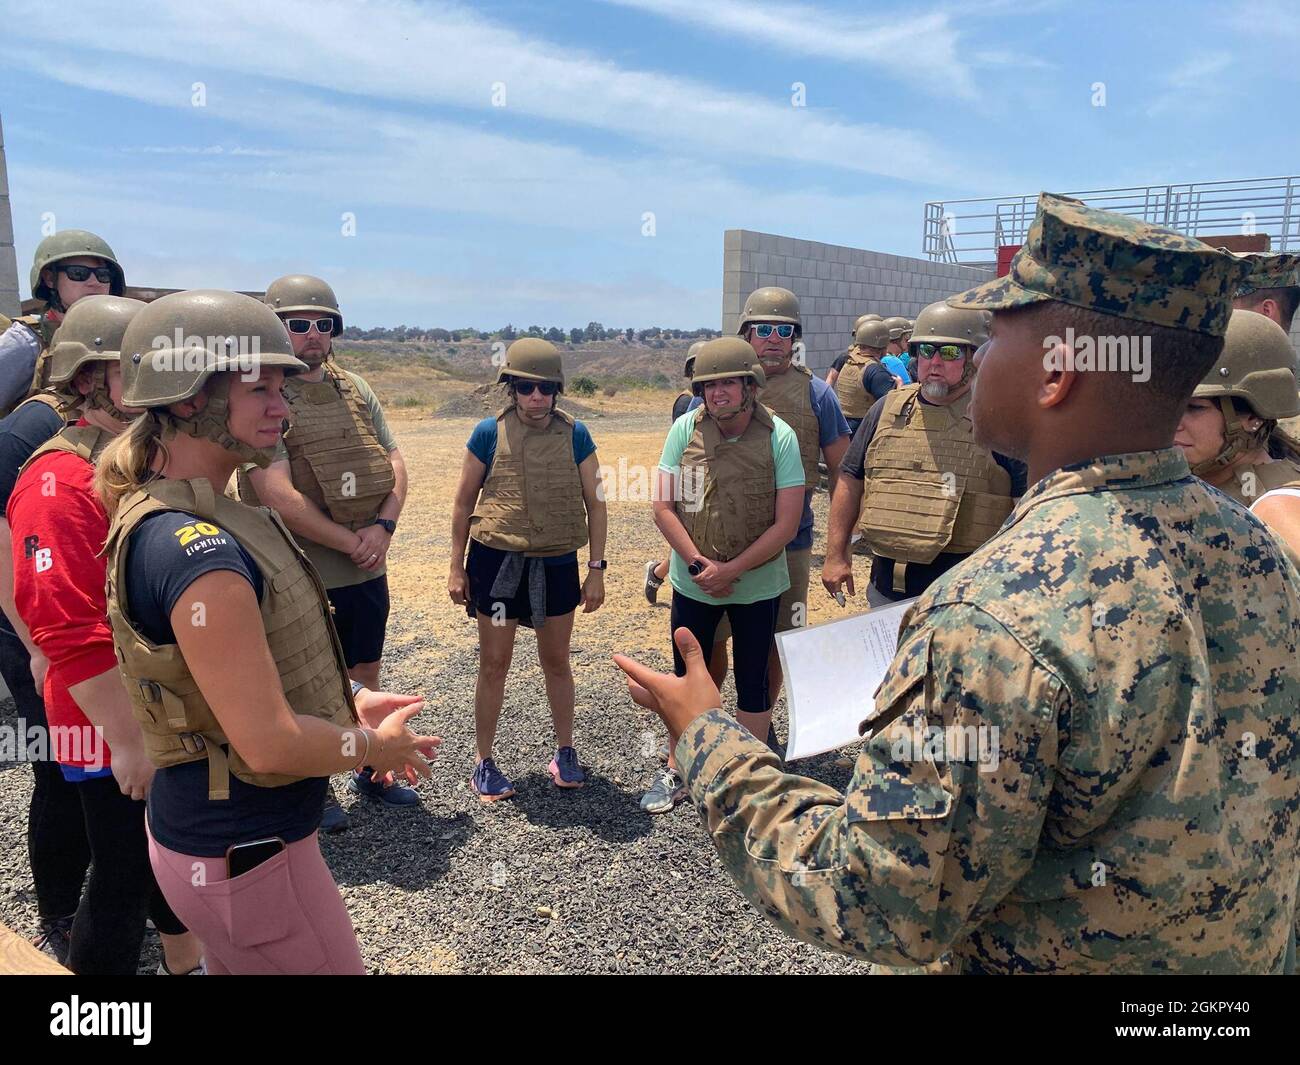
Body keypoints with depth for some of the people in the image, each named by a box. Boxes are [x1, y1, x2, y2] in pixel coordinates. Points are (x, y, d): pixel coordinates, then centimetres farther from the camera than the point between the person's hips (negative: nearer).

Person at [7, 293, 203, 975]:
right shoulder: (61, 479, -19)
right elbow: (65, 630, -24)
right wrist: (129, 739, -21)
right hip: (113, 727, -8)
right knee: (124, 875, 7)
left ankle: (185, 963, 45)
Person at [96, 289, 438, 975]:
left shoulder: (172, 521, 3)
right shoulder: (198, 551, -28)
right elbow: (269, 743, -27)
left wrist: (349, 700, 6)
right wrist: (377, 747, -10)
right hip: (245, 859, -9)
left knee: (233, 966, 27)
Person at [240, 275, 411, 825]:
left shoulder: (355, 389, 6)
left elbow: (395, 464, 5)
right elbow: (279, 495, -21)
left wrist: (382, 526, -12)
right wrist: (351, 543, -16)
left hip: (367, 570, 6)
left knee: (365, 675, 20)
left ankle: (369, 769, 38)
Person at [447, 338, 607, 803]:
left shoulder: (574, 435, -2)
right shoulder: (489, 433, -6)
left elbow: (595, 503, 2)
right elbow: (464, 502, 2)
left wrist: (596, 569, -1)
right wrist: (457, 567, 1)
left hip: (556, 564, 1)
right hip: (497, 560, -1)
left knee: (556, 661, 14)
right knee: (494, 663, 7)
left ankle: (564, 752, 31)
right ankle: (484, 762, 23)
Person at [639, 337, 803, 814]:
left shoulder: (779, 437, -13)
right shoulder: (685, 428, -8)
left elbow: (786, 523, -14)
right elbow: (663, 507, -6)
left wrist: (730, 570, -17)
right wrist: (698, 564, -15)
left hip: (757, 585, -2)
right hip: (692, 582, 2)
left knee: (752, 683, 12)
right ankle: (676, 772, 34)